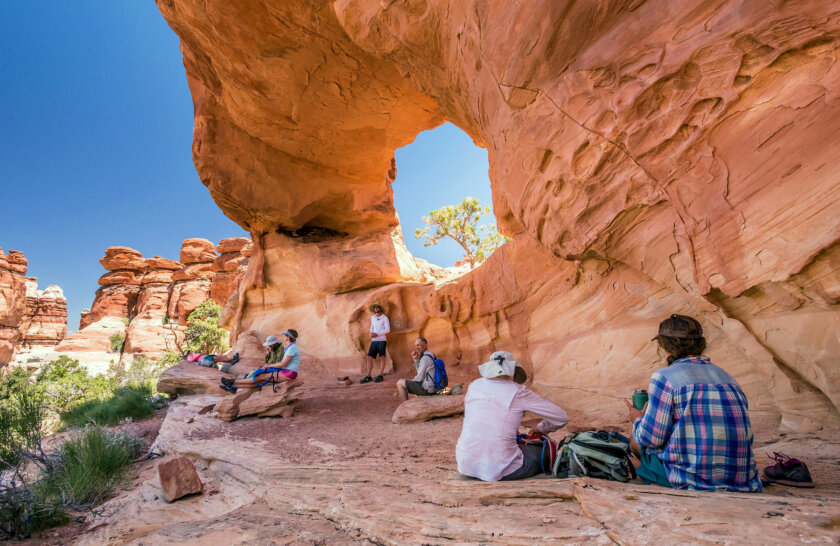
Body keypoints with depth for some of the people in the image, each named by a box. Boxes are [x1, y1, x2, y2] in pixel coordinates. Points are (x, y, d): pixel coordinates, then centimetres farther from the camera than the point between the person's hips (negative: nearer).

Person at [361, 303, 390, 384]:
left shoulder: (384, 318, -1)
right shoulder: (372, 318, 16)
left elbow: (388, 330, -7)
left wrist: (377, 334, -13)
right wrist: (371, 334, 3)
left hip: (381, 340, -5)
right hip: (374, 341, 5)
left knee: (382, 357, -5)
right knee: (369, 357, -2)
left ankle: (380, 376, -1)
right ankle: (368, 376, 2)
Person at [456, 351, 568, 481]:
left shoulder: (474, 385, 5)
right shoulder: (518, 392, -6)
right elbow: (561, 417, 0)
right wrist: (541, 429, 20)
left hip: (466, 465, 4)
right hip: (499, 471, -3)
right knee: (545, 452, 14)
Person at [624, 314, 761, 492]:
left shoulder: (664, 377, -9)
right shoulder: (729, 378, 12)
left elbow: (651, 438, -8)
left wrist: (638, 420, 16)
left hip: (693, 479, -6)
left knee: (637, 442, 16)